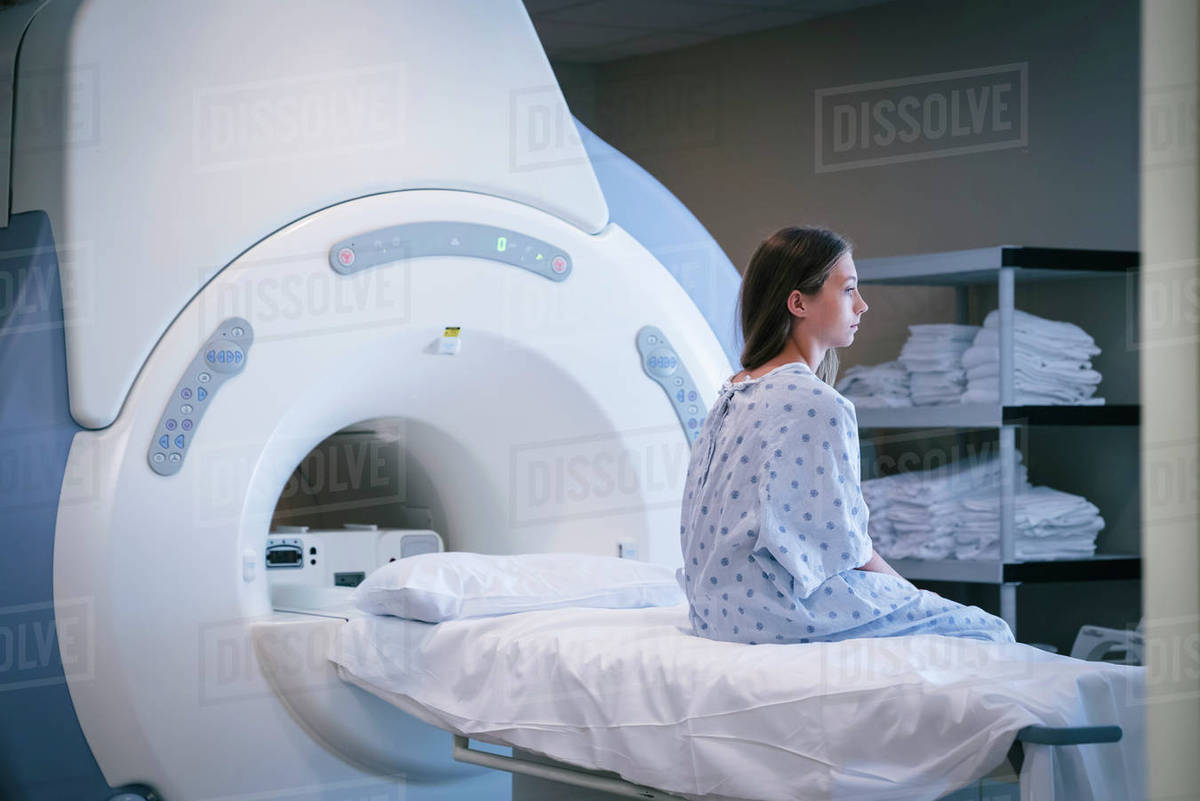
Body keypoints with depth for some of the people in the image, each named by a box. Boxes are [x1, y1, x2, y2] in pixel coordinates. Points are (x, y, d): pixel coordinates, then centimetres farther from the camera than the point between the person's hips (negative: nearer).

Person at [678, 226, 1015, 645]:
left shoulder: (732, 394, 11)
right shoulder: (819, 404, -17)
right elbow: (841, 543, -15)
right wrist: (908, 590, 3)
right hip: (787, 613, -10)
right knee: (989, 632, -2)